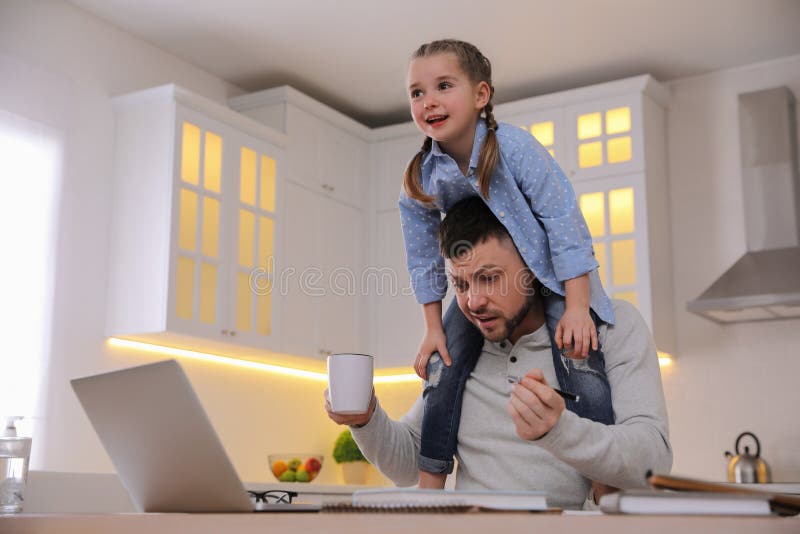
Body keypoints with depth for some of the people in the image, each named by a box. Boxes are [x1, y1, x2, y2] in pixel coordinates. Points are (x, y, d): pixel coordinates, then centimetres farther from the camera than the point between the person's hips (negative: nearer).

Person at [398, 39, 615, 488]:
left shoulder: (514, 147, -25)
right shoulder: (420, 178, -13)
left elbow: (564, 220, -22)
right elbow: (424, 259, 0)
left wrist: (576, 308, -23)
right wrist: (433, 329, 1)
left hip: (549, 276, -3)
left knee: (580, 361, -15)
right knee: (444, 366, -4)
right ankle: (431, 480, 8)